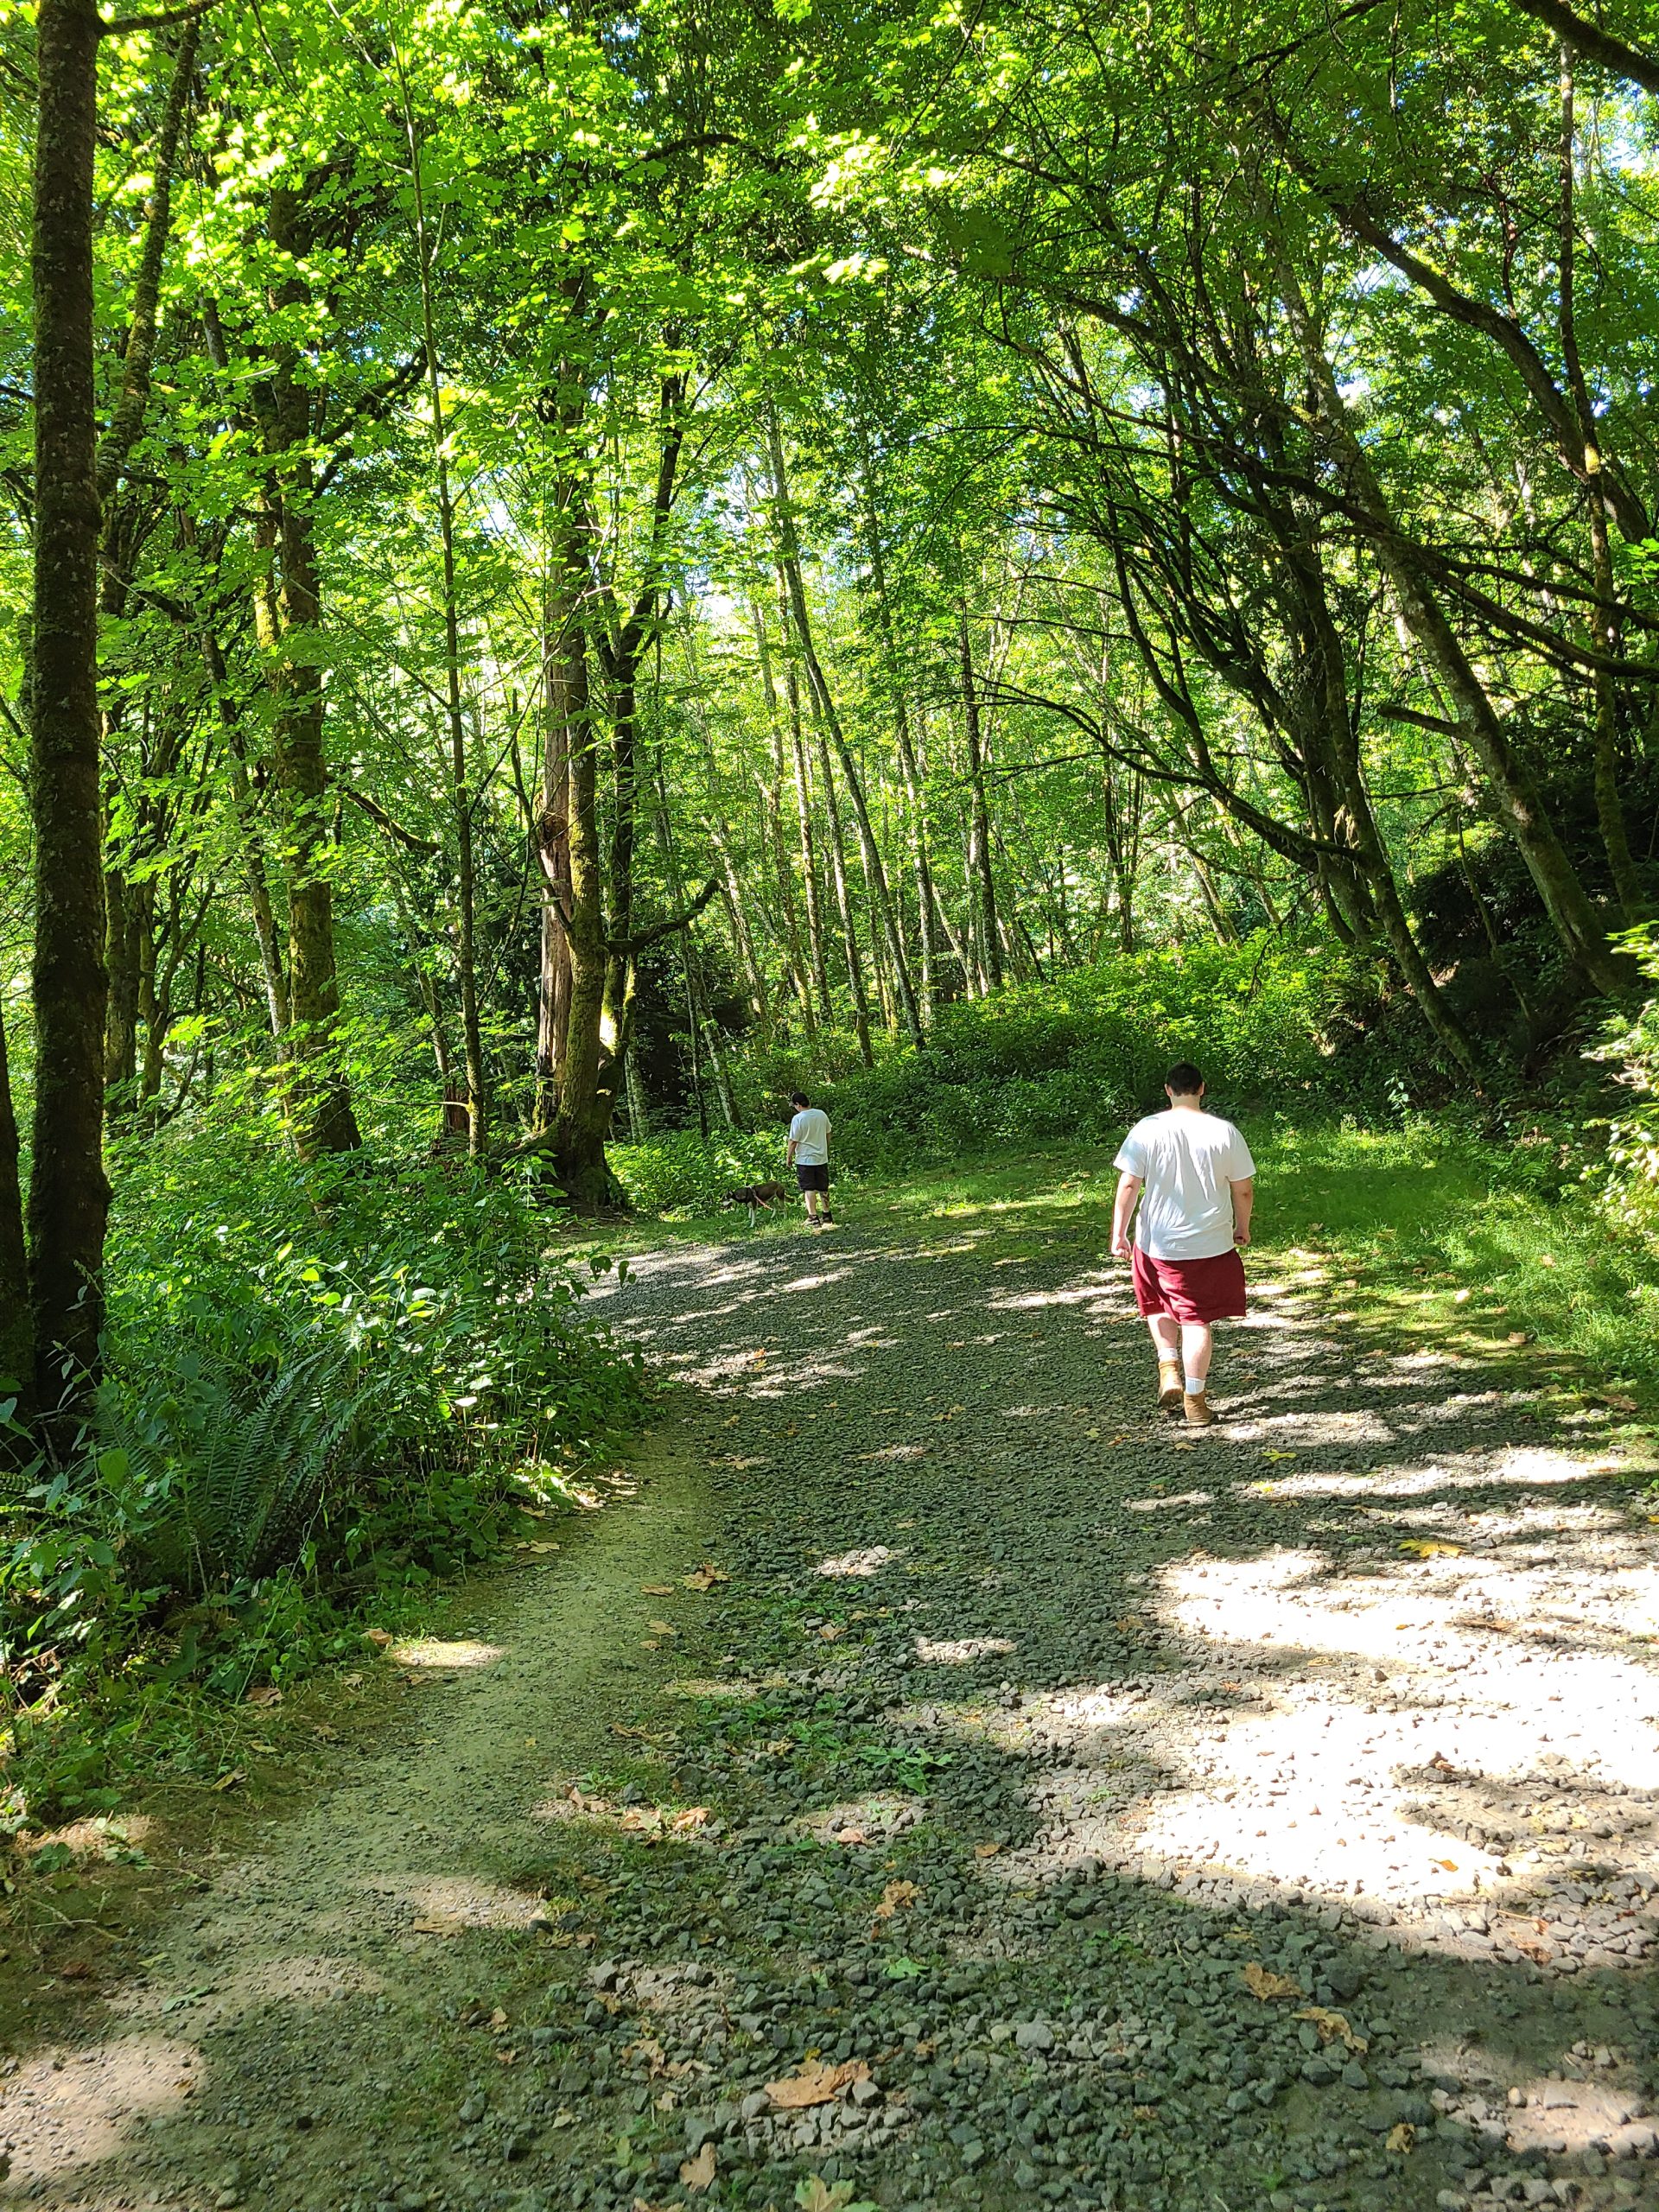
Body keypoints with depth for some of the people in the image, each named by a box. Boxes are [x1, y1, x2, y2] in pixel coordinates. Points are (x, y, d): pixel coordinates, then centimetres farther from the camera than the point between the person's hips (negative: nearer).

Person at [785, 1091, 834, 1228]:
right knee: (823, 1188, 15)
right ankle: (827, 1216, 25)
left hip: (805, 1160, -6)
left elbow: (793, 1141, -15)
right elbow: (828, 1134, 13)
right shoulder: (822, 1114, 1)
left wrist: (789, 1157, -2)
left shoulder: (798, 1119, -17)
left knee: (809, 1189, -1)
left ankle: (814, 1218, -5)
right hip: (822, 1158, 6)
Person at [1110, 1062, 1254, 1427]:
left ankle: (1168, 1367, 10)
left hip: (1158, 1242, 0)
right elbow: (1244, 1190, 1)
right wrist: (1242, 1228, 17)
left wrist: (1118, 1234, 0)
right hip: (1211, 1243, 0)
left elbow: (1128, 1184, -8)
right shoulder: (1224, 1132, -5)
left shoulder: (1147, 1130, -8)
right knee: (1197, 1318, 8)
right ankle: (1195, 1397, 10)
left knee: (1158, 1305, 25)